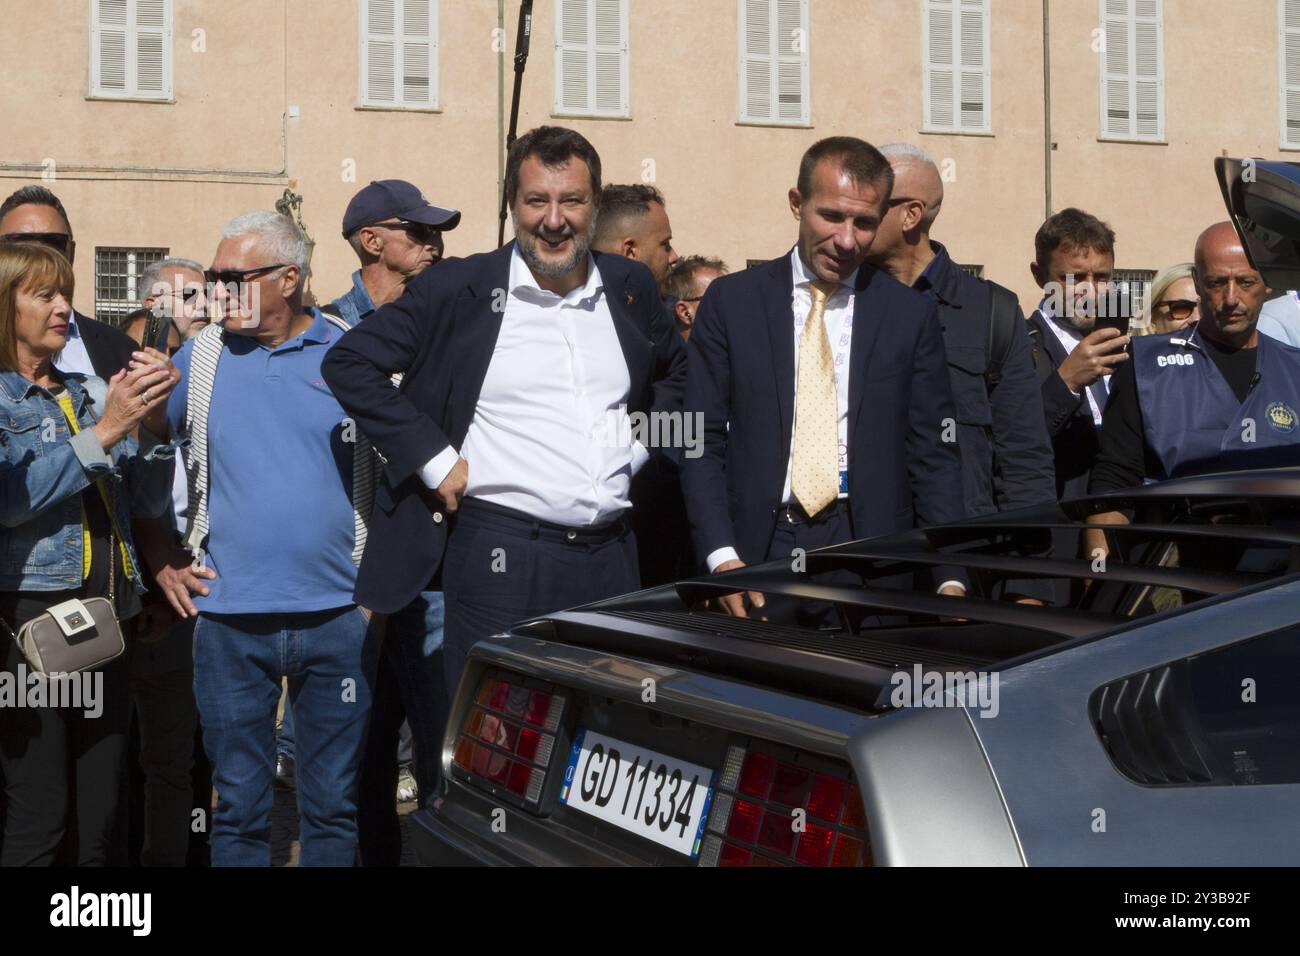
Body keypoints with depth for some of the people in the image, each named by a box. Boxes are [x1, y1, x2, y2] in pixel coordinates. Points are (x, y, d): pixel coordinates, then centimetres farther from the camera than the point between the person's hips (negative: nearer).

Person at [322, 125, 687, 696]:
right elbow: (348, 362, -2)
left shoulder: (631, 287, 11)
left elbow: (677, 373, 28)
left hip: (611, 556, 4)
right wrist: (434, 459, -8)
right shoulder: (457, 289, -2)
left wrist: (641, 444, 11)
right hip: (501, 557, -4)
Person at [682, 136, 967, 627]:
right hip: (758, 551, 0)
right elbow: (703, 442, 2)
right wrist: (722, 557, -10)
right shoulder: (730, 301, 4)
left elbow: (934, 456, 5)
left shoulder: (911, 314, 5)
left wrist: (950, 580, -5)